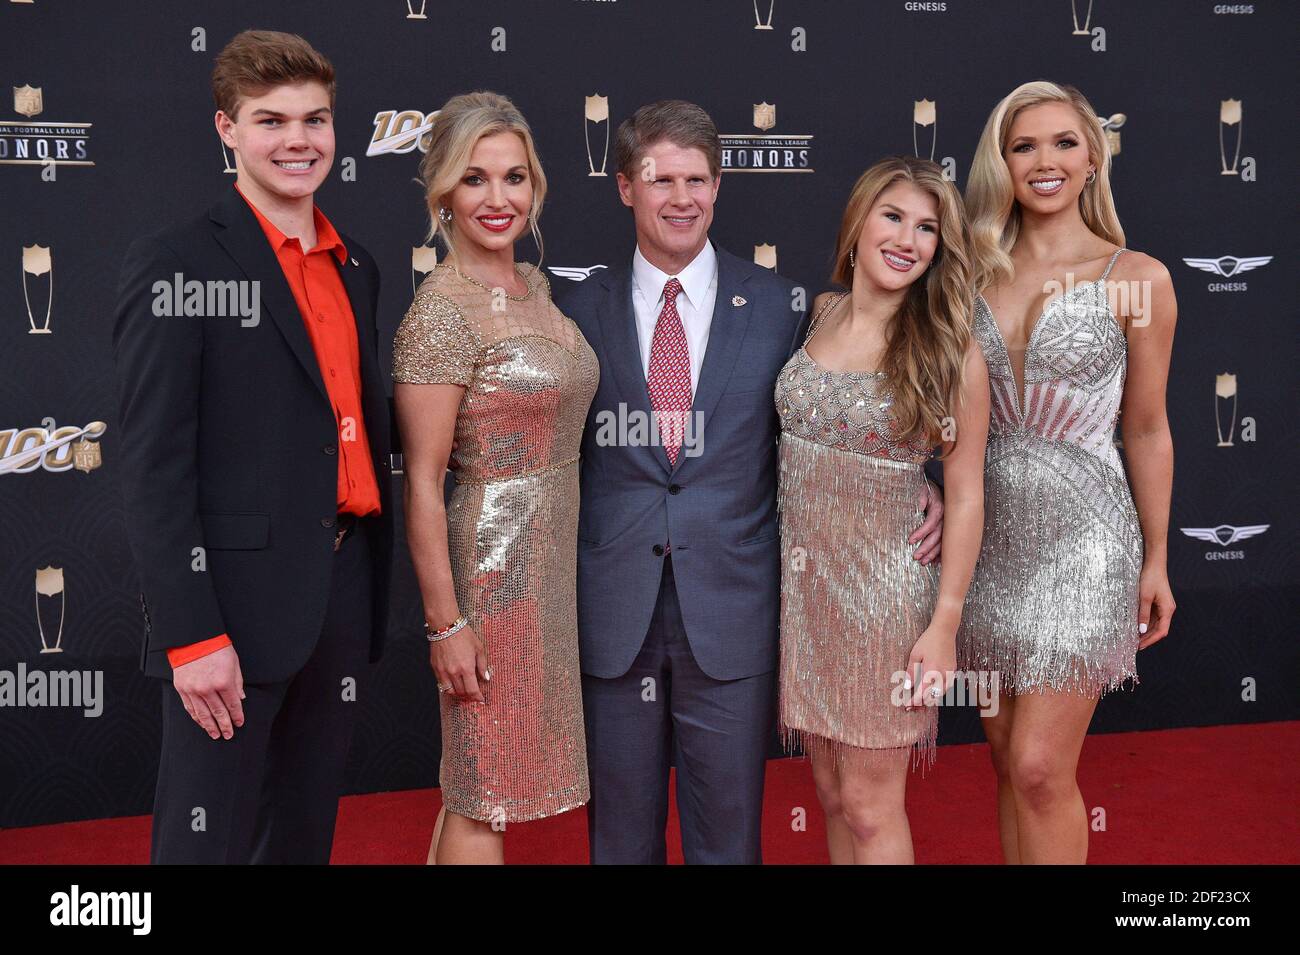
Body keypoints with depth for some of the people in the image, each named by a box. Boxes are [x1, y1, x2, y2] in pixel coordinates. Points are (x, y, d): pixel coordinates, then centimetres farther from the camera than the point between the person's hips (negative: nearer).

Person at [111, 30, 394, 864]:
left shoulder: (355, 266, 13)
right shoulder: (174, 267, -8)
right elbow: (154, 468, -12)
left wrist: (373, 590, 12)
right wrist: (191, 636, -17)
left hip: (343, 597, 6)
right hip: (238, 600, -6)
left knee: (307, 831, 18)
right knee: (208, 838, 4)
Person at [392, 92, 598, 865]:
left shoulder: (535, 285, 7)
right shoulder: (442, 311, -17)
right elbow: (422, 483, -17)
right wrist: (444, 624, -16)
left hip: (551, 559, 8)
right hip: (491, 564, -8)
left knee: (482, 775, 20)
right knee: (485, 794, 6)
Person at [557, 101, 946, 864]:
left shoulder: (780, 306, 1)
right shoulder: (584, 310, 3)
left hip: (732, 616, -1)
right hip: (613, 619, 1)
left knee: (728, 830, 11)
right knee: (621, 832, 14)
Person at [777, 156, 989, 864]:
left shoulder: (950, 349, -11)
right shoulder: (819, 318, 3)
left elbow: (964, 495, -9)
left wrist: (946, 624, -11)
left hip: (885, 583, -5)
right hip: (801, 575, 5)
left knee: (869, 806, 6)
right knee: (831, 790, 16)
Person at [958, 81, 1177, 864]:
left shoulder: (1138, 278, -3)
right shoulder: (977, 272, 5)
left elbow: (1147, 430, 1)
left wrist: (1156, 562, 4)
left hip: (1081, 534, -4)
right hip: (990, 530, 4)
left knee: (1041, 769, -7)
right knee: (1008, 753, 12)